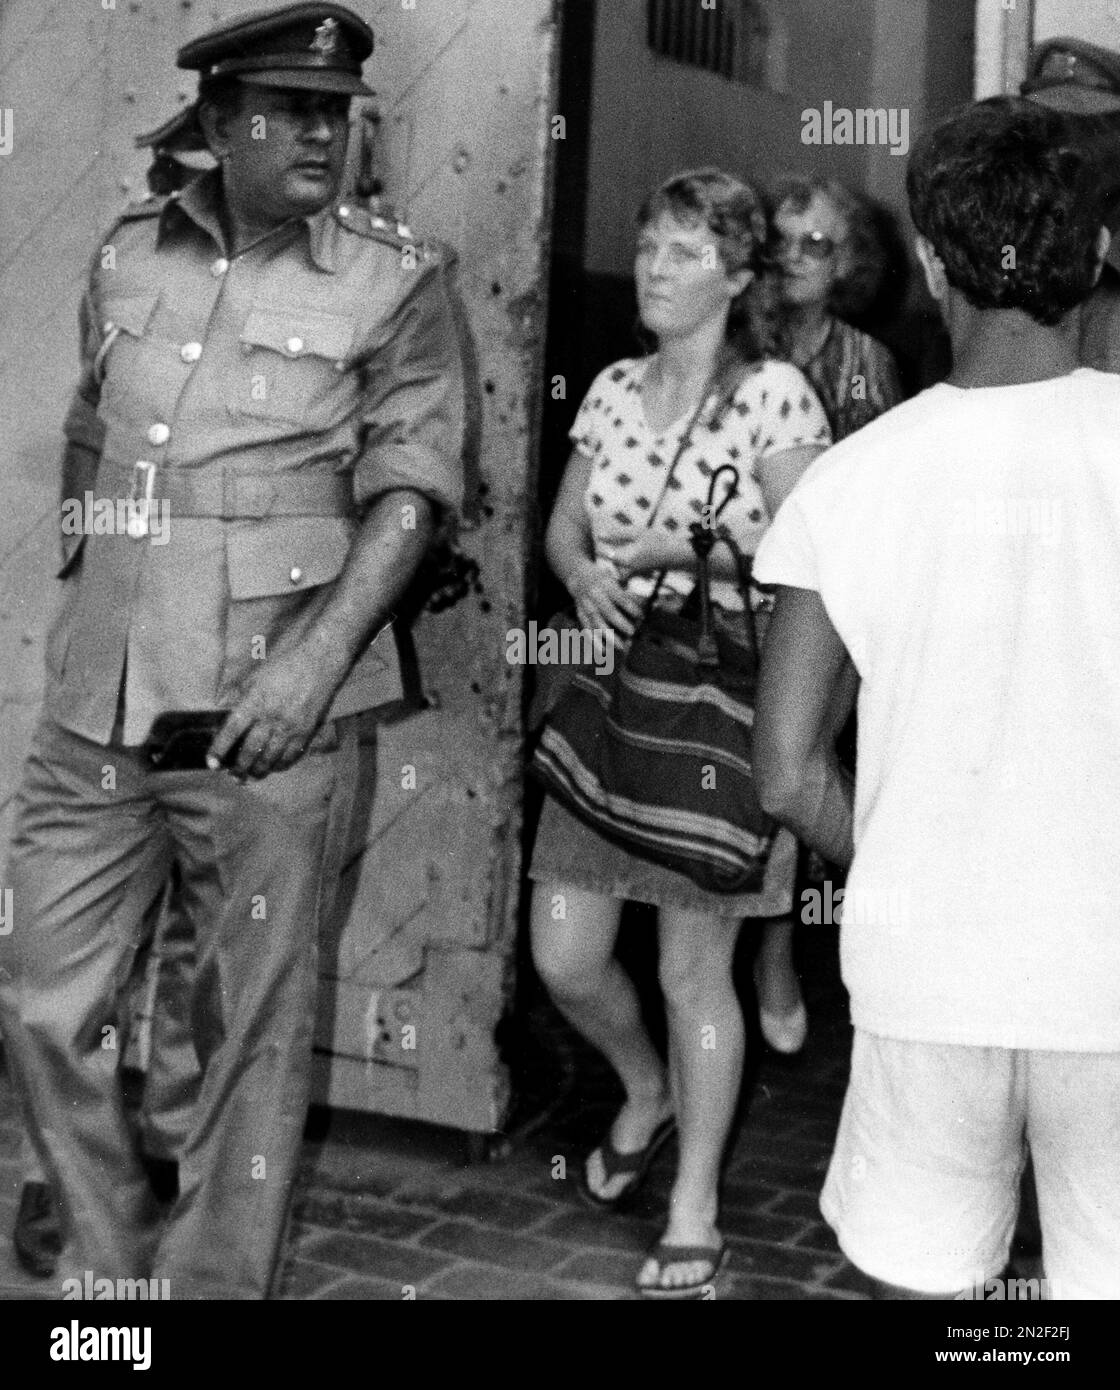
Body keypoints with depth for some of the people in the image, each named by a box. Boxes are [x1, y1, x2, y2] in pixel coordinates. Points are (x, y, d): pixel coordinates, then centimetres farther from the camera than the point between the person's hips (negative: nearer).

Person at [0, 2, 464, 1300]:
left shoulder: (394, 280, -1)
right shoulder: (127, 254, 10)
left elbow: (410, 484, -7)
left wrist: (316, 657, -17)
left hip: (263, 717, -4)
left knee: (251, 1029, 5)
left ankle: (213, 1279, 22)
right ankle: (107, 1258, 29)